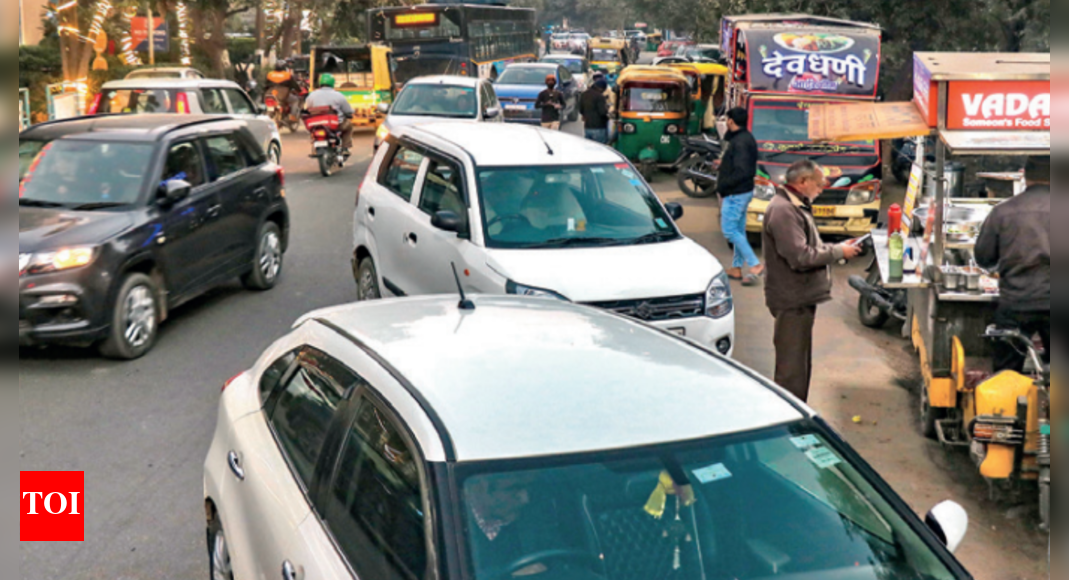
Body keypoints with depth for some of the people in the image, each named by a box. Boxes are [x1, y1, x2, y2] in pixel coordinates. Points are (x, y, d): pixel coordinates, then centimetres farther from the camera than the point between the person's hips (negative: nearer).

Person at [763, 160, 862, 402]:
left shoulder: (797, 207, 17)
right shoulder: (783, 211, -19)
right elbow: (800, 257, -25)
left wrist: (838, 248, 9)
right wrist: (838, 252, -14)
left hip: (802, 300, 11)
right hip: (792, 302, -11)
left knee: (800, 366, 18)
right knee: (791, 370, -6)